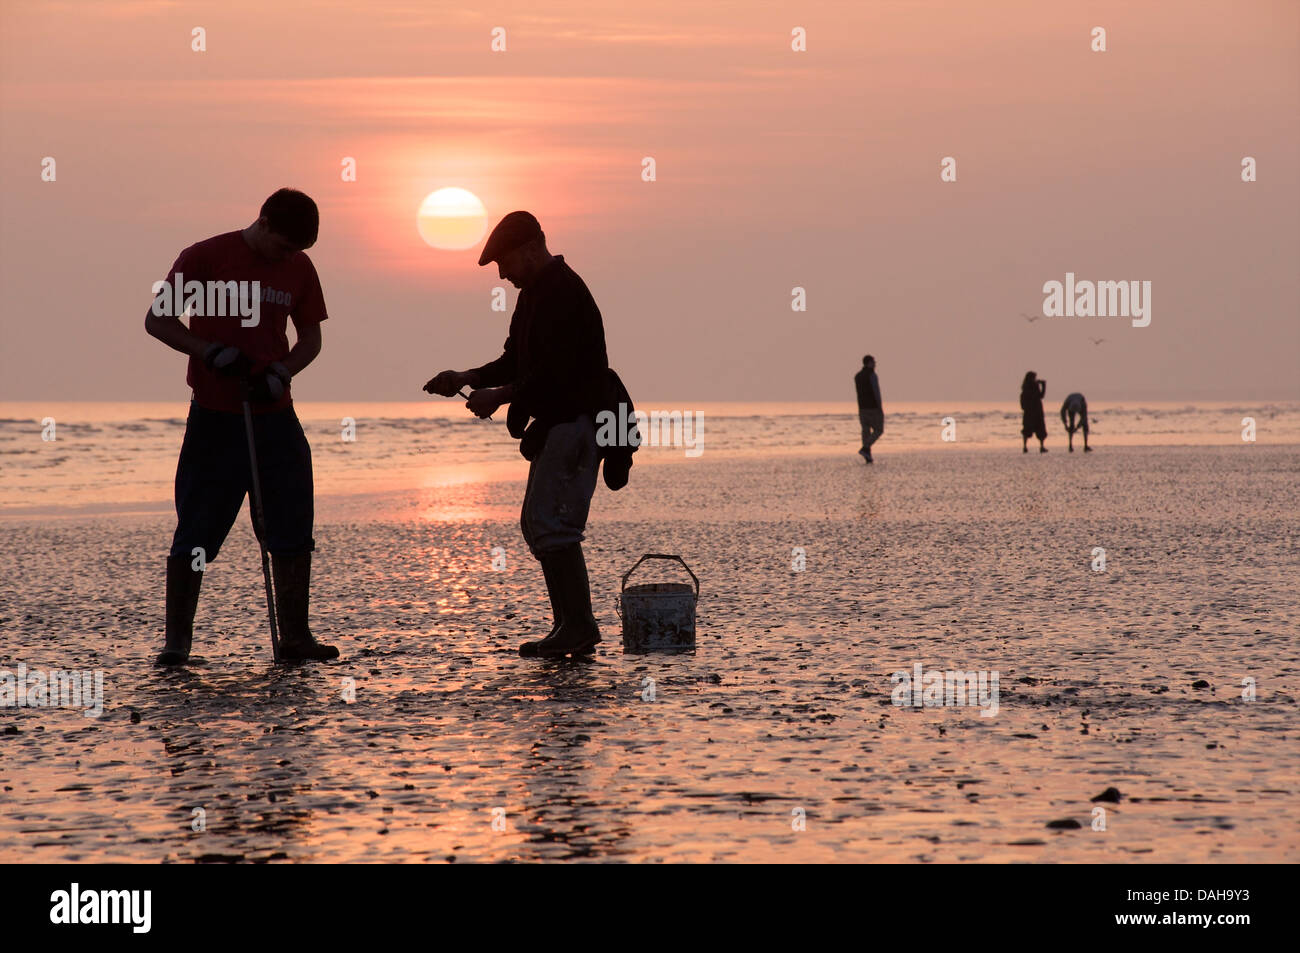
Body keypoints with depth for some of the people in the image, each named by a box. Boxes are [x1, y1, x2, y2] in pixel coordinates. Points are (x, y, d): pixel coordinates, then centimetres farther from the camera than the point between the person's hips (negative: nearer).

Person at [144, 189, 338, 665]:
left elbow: (310, 339, 12)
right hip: (215, 416, -4)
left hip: (275, 416, 4)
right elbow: (158, 320, -4)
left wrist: (280, 372, -8)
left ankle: (295, 637, 9)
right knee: (195, 532, -3)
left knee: (294, 532, 2)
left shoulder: (299, 268, 6)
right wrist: (211, 351, -17)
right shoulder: (205, 257, -7)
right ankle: (176, 639, 4)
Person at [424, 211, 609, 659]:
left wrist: (501, 395, -16)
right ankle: (571, 627, 13)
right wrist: (467, 379, 10)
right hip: (554, 425, 11)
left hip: (574, 423, -11)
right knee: (537, 524, 11)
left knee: (551, 523, -14)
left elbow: (556, 374, -22)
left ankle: (579, 626, -12)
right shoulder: (534, 294, 18)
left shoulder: (564, 294, -15)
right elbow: (515, 362, 23)